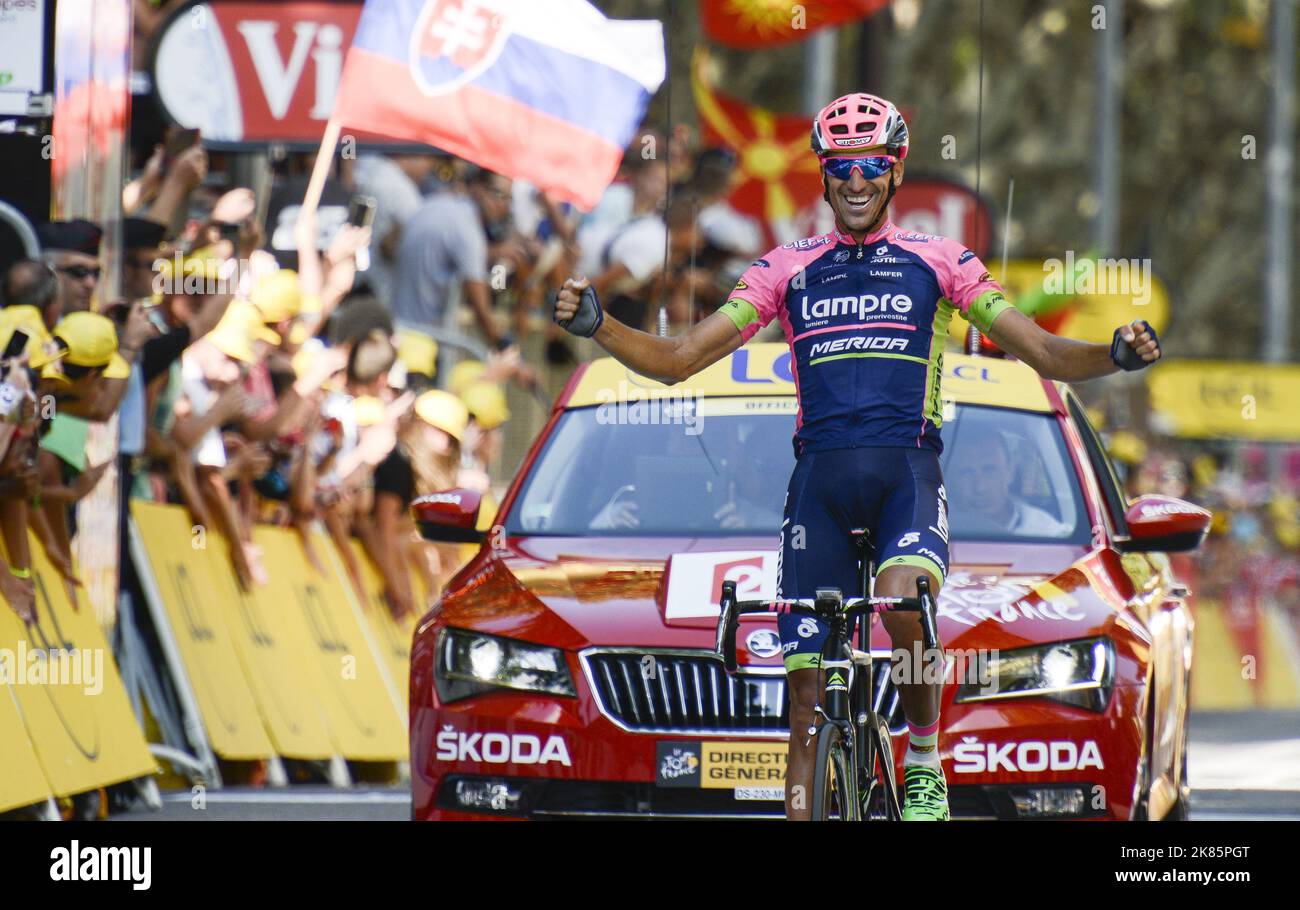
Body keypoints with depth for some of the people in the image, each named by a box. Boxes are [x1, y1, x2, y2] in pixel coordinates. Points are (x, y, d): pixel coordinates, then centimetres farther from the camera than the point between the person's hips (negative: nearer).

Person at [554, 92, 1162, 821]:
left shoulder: (938, 262, 9)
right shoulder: (787, 270, 13)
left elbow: (1045, 353, 7)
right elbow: (677, 361, 10)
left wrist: (1115, 356, -13)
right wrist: (596, 325, -7)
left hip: (909, 472, -2)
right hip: (821, 481, 2)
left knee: (904, 606, -33)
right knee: (808, 693, -1)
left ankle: (925, 760, -9)